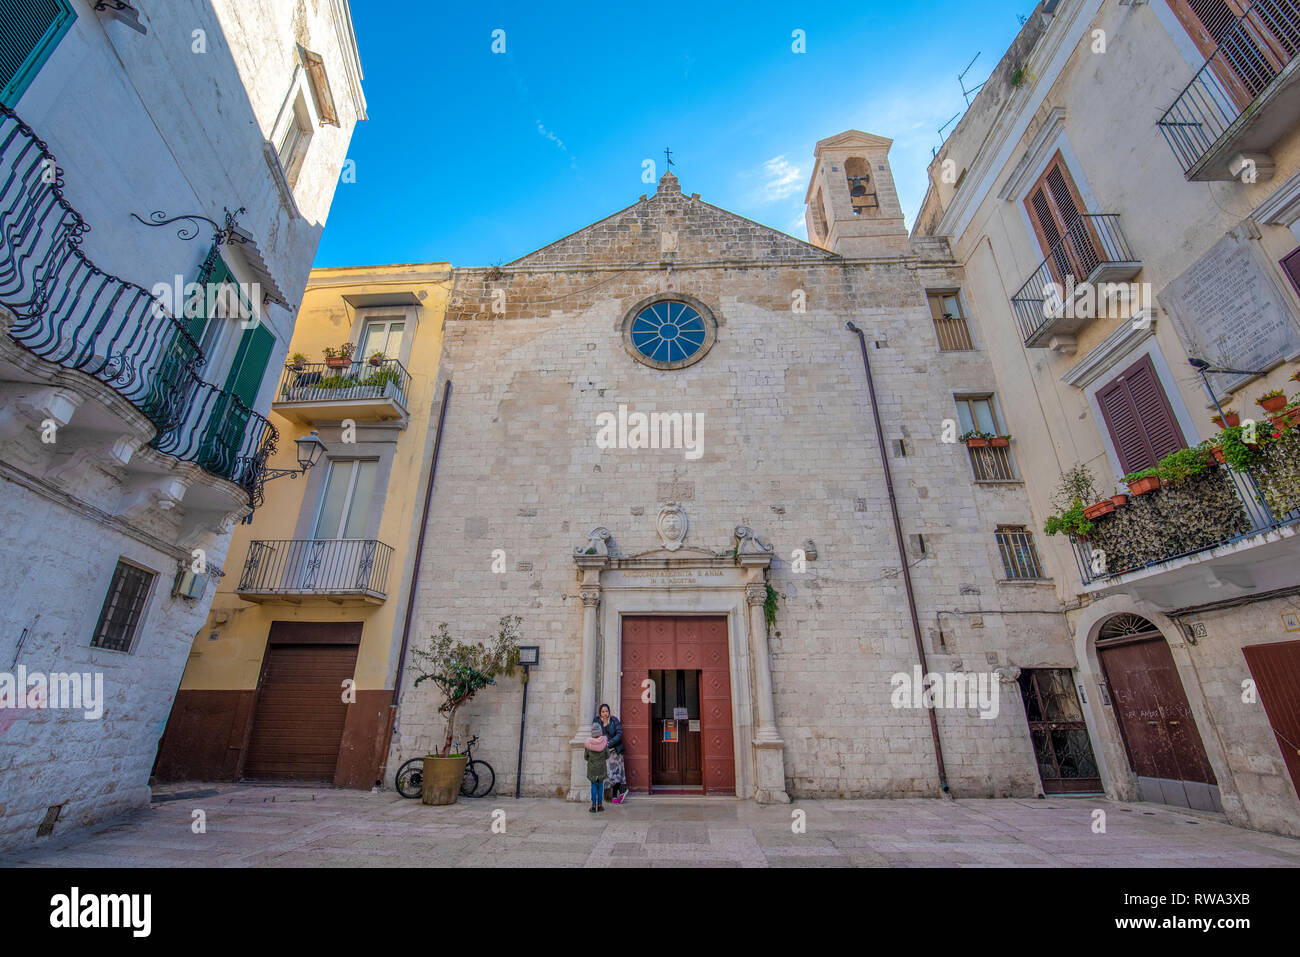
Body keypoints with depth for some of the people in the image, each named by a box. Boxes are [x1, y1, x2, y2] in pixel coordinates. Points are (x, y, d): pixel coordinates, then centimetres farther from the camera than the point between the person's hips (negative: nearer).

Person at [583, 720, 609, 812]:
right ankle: (600, 805, 16)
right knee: (600, 785, 13)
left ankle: (593, 806, 11)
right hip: (602, 767, 0)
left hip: (592, 768, 0)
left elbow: (586, 756, -2)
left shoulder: (588, 743, -13)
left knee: (594, 786, 12)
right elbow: (607, 756, -5)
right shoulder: (604, 742, -13)